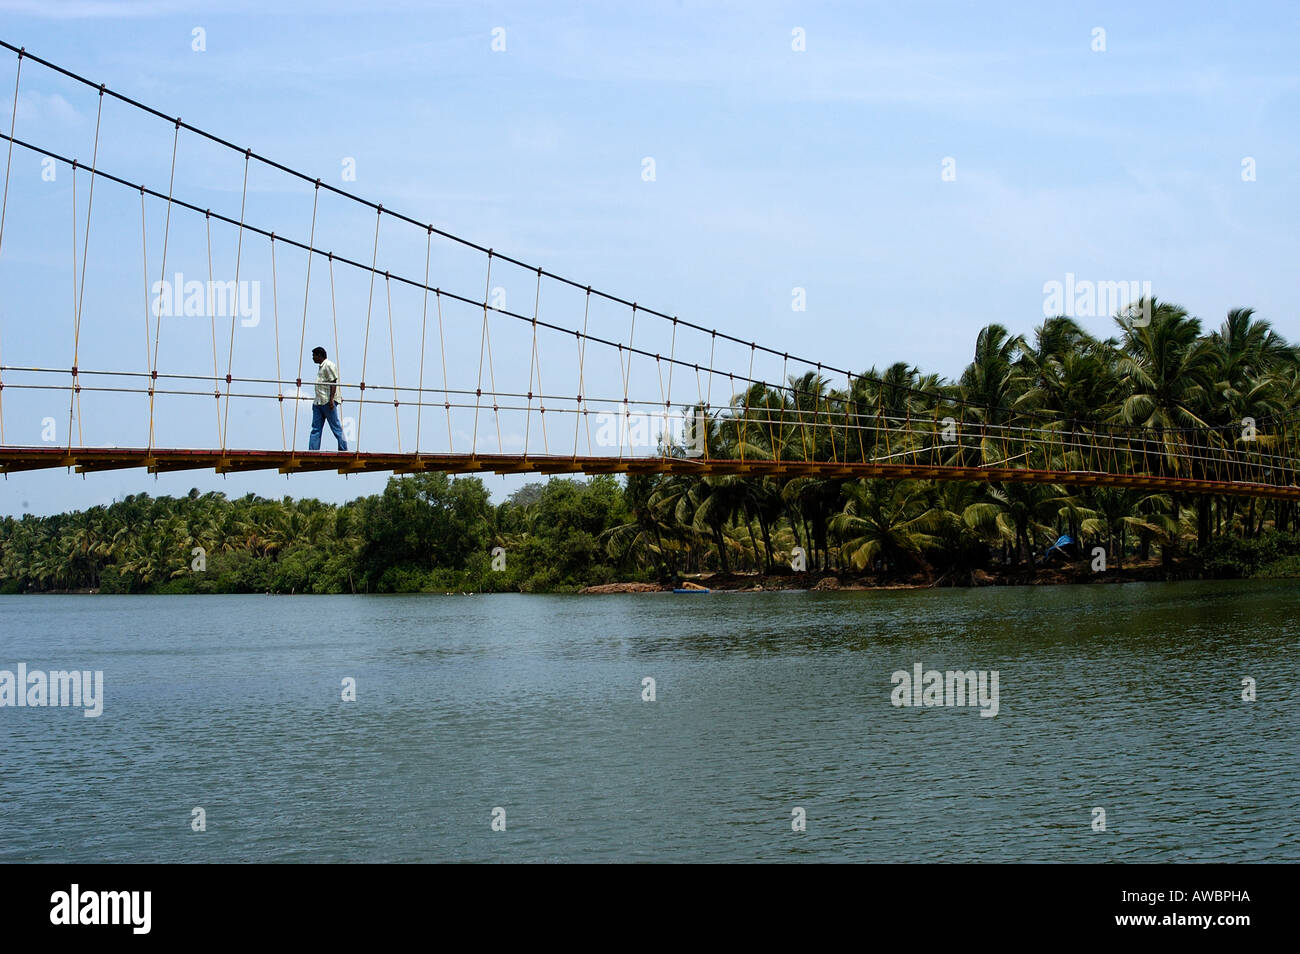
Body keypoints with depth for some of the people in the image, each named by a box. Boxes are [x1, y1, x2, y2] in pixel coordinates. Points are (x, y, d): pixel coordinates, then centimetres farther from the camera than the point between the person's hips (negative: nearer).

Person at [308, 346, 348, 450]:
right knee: (316, 428, 4)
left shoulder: (329, 365, -7)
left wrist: (331, 399, -22)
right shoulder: (321, 367, 21)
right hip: (318, 402, 10)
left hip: (328, 401, -10)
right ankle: (312, 451, 1)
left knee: (336, 426, -5)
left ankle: (343, 449, -2)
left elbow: (333, 383, -15)